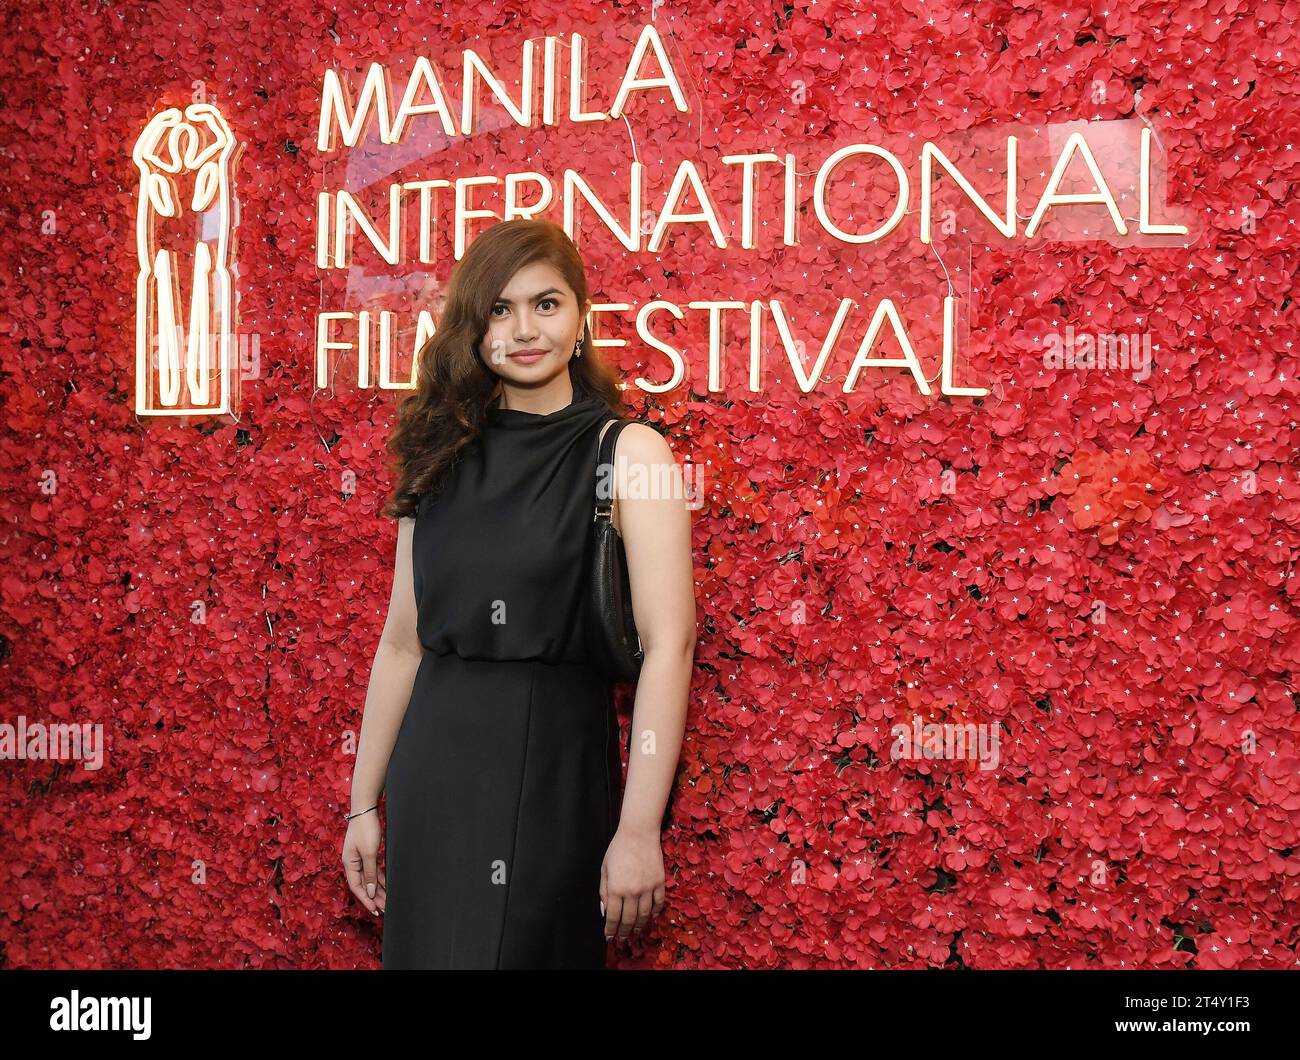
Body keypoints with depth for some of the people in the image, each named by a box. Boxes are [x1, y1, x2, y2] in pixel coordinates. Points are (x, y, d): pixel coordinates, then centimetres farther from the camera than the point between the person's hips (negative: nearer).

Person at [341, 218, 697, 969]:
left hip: (553, 766, -4)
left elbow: (668, 642, -15)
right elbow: (403, 641, 9)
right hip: (432, 769, 4)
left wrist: (639, 828, -20)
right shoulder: (442, 458, 7)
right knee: (423, 949, 15)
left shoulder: (627, 452, -7)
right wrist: (366, 802, 10)